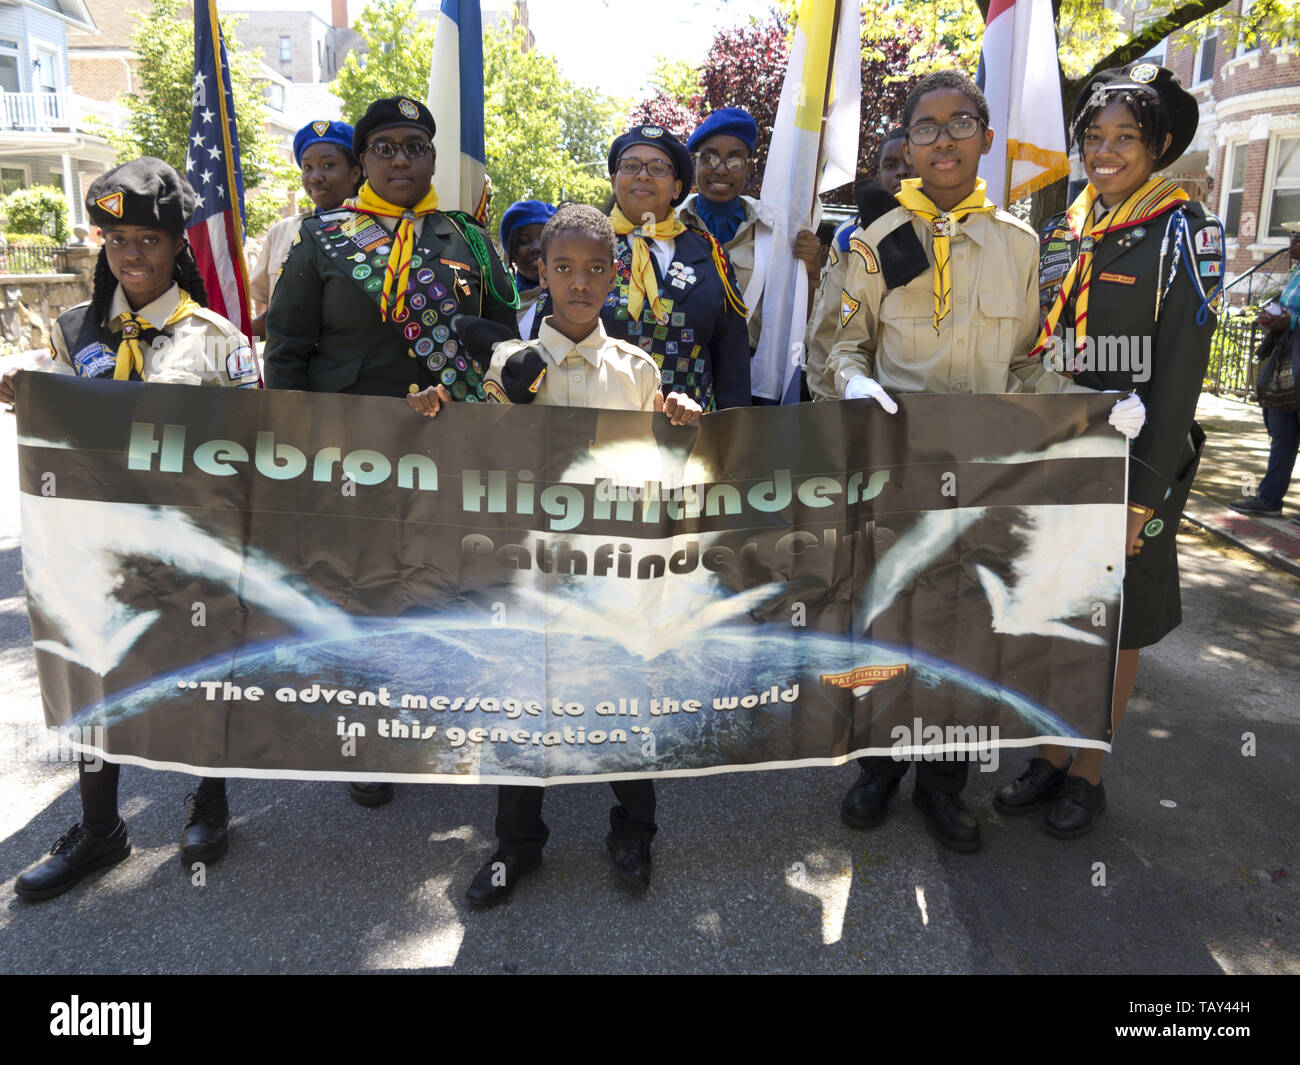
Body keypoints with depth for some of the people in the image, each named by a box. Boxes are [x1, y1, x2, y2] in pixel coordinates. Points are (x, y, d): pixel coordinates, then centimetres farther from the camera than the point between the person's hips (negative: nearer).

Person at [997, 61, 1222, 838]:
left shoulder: (1182, 230, -6)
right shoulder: (1064, 233, 10)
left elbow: (1182, 366, -12)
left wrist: (1145, 491, -17)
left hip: (1129, 465, -5)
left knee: (1115, 623, 7)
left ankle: (1090, 776, 23)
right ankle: (1049, 759, 27)